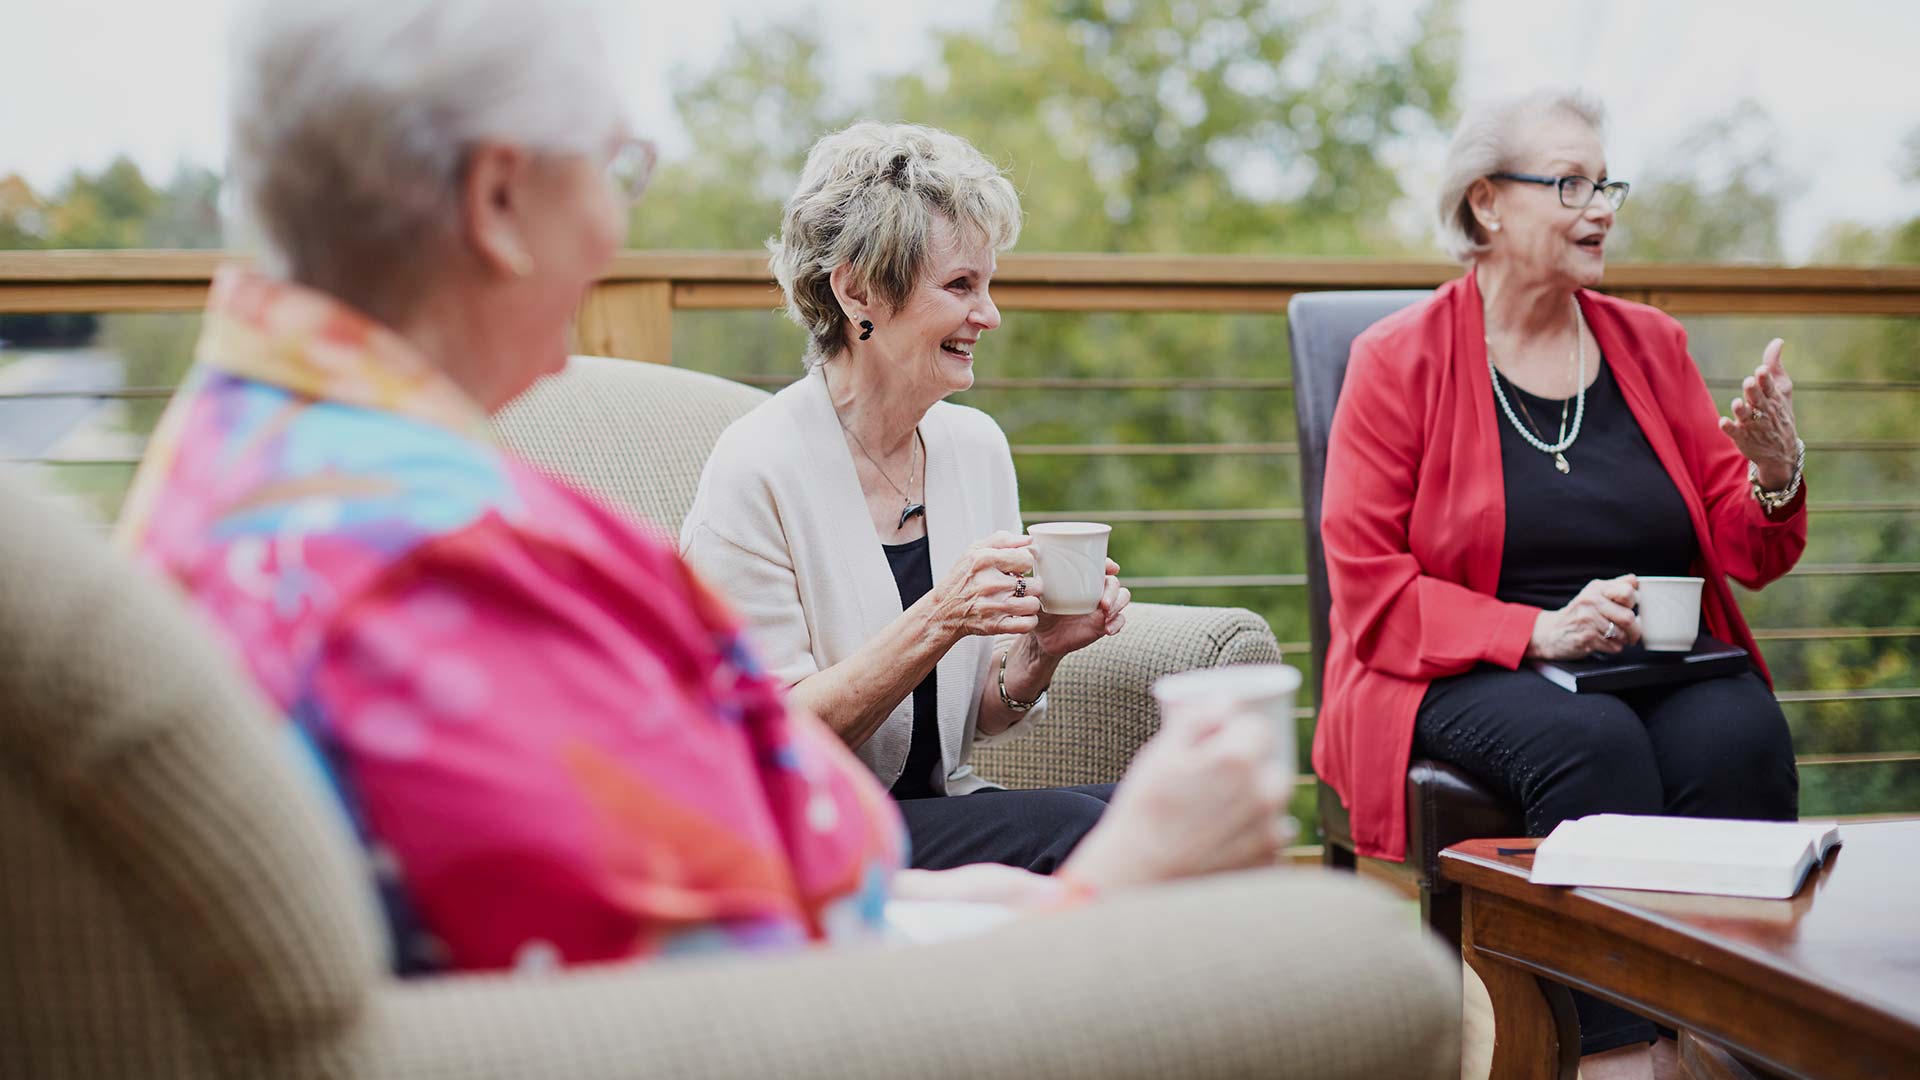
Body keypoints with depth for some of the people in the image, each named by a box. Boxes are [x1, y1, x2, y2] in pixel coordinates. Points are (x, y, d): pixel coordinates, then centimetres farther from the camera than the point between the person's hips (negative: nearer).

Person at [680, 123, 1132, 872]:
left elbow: (979, 722, 11)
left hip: (943, 809, 6)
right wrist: (936, 623, -25)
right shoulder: (757, 471, -14)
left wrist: (1037, 649, -11)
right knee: (1068, 828, -28)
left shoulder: (978, 445, 6)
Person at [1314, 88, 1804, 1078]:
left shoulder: (1649, 345, 14)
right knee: (1591, 741, -34)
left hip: (1657, 665, 4)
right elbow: (1369, 589, -6)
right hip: (1467, 682, -3)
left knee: (1741, 734, -29)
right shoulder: (1398, 359, 1)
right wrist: (1537, 630, -19)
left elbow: (1741, 554, 14)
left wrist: (1774, 478, -8)